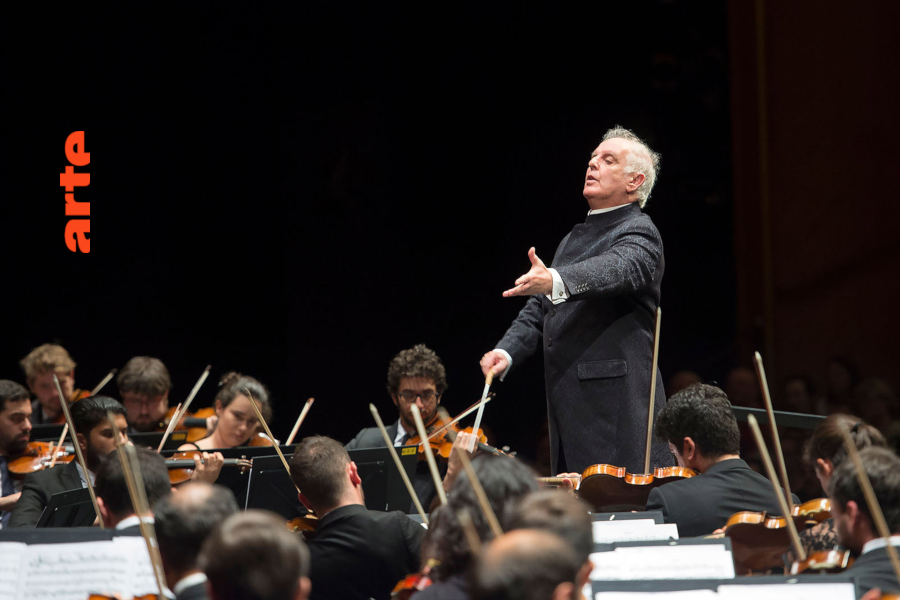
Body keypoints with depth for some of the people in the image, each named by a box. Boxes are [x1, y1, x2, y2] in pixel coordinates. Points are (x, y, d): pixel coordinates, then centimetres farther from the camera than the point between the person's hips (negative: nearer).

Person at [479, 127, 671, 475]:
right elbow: (539, 310, 20)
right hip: (568, 406, 9)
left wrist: (555, 281, -47)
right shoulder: (575, 237, 24)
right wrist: (507, 351, 0)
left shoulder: (639, 233, -4)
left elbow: (616, 268, -28)